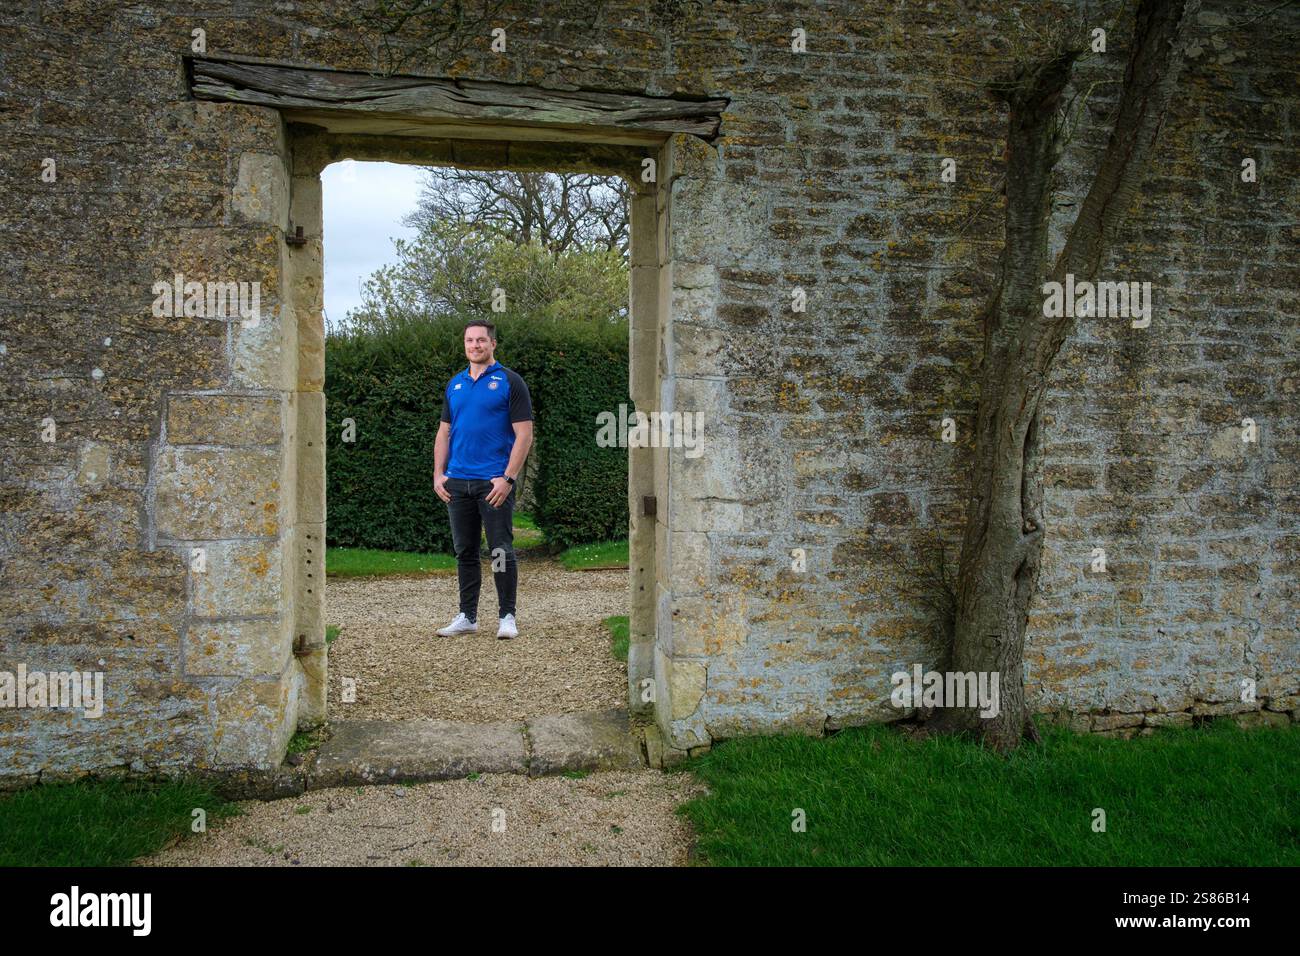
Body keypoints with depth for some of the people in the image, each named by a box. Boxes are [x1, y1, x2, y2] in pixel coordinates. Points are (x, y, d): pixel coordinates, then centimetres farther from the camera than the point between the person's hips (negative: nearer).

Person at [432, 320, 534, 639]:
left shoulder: (509, 382, -3)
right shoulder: (454, 385, 14)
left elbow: (524, 434, -8)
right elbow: (444, 432, 17)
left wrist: (508, 478, -16)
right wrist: (438, 475, 5)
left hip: (494, 483, -5)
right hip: (457, 482, 5)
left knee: (500, 552, -2)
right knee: (465, 553, 11)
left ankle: (507, 616, 9)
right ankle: (467, 616, 19)